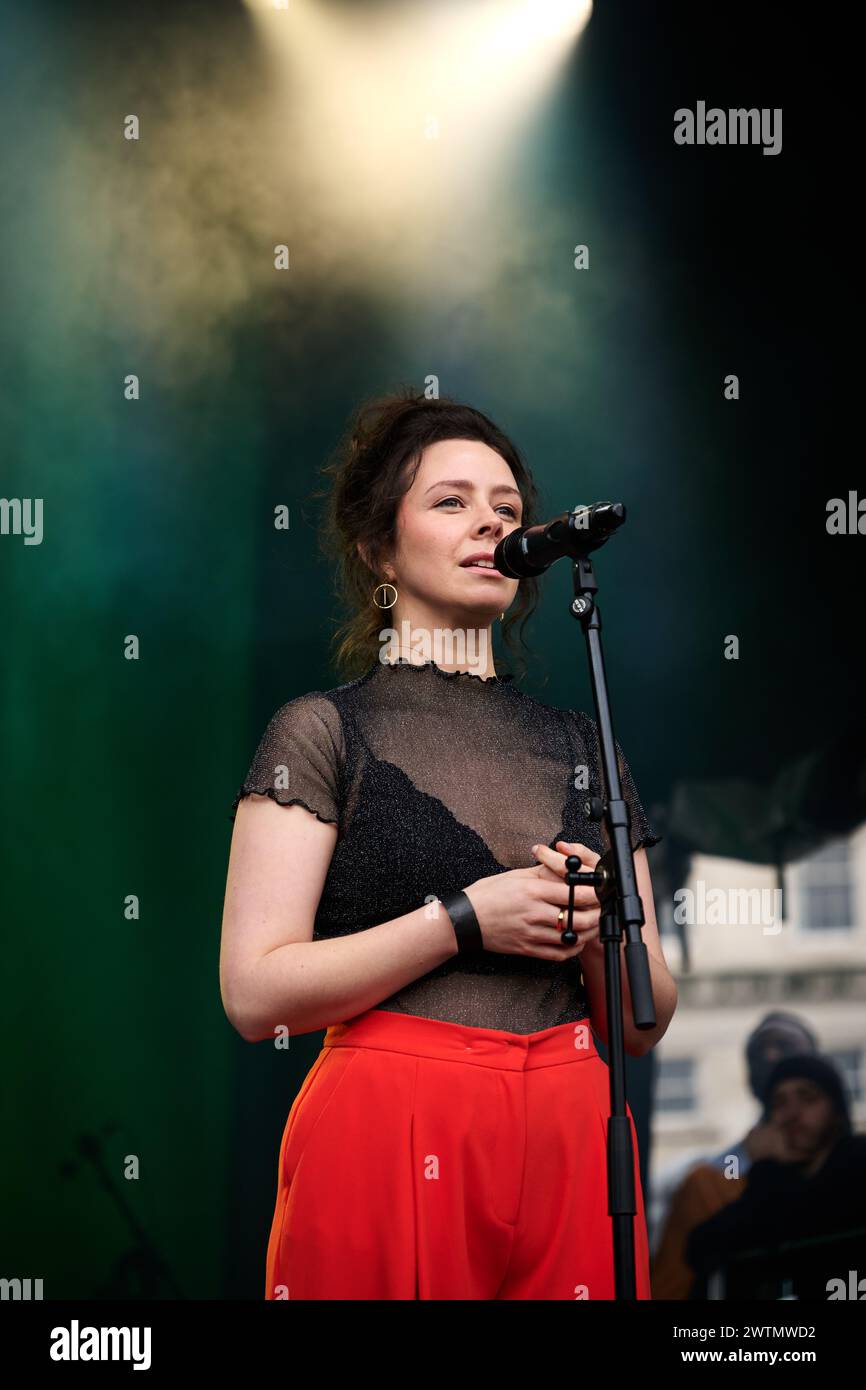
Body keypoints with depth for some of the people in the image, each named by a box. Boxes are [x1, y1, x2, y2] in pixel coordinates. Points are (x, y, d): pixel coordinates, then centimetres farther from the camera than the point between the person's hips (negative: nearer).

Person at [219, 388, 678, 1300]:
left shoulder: (581, 747, 13)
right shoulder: (323, 731, 0)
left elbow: (646, 1023, 12)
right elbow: (255, 993, -10)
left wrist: (600, 929, -8)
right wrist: (464, 918, -14)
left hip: (568, 1151, 4)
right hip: (389, 1147, -4)